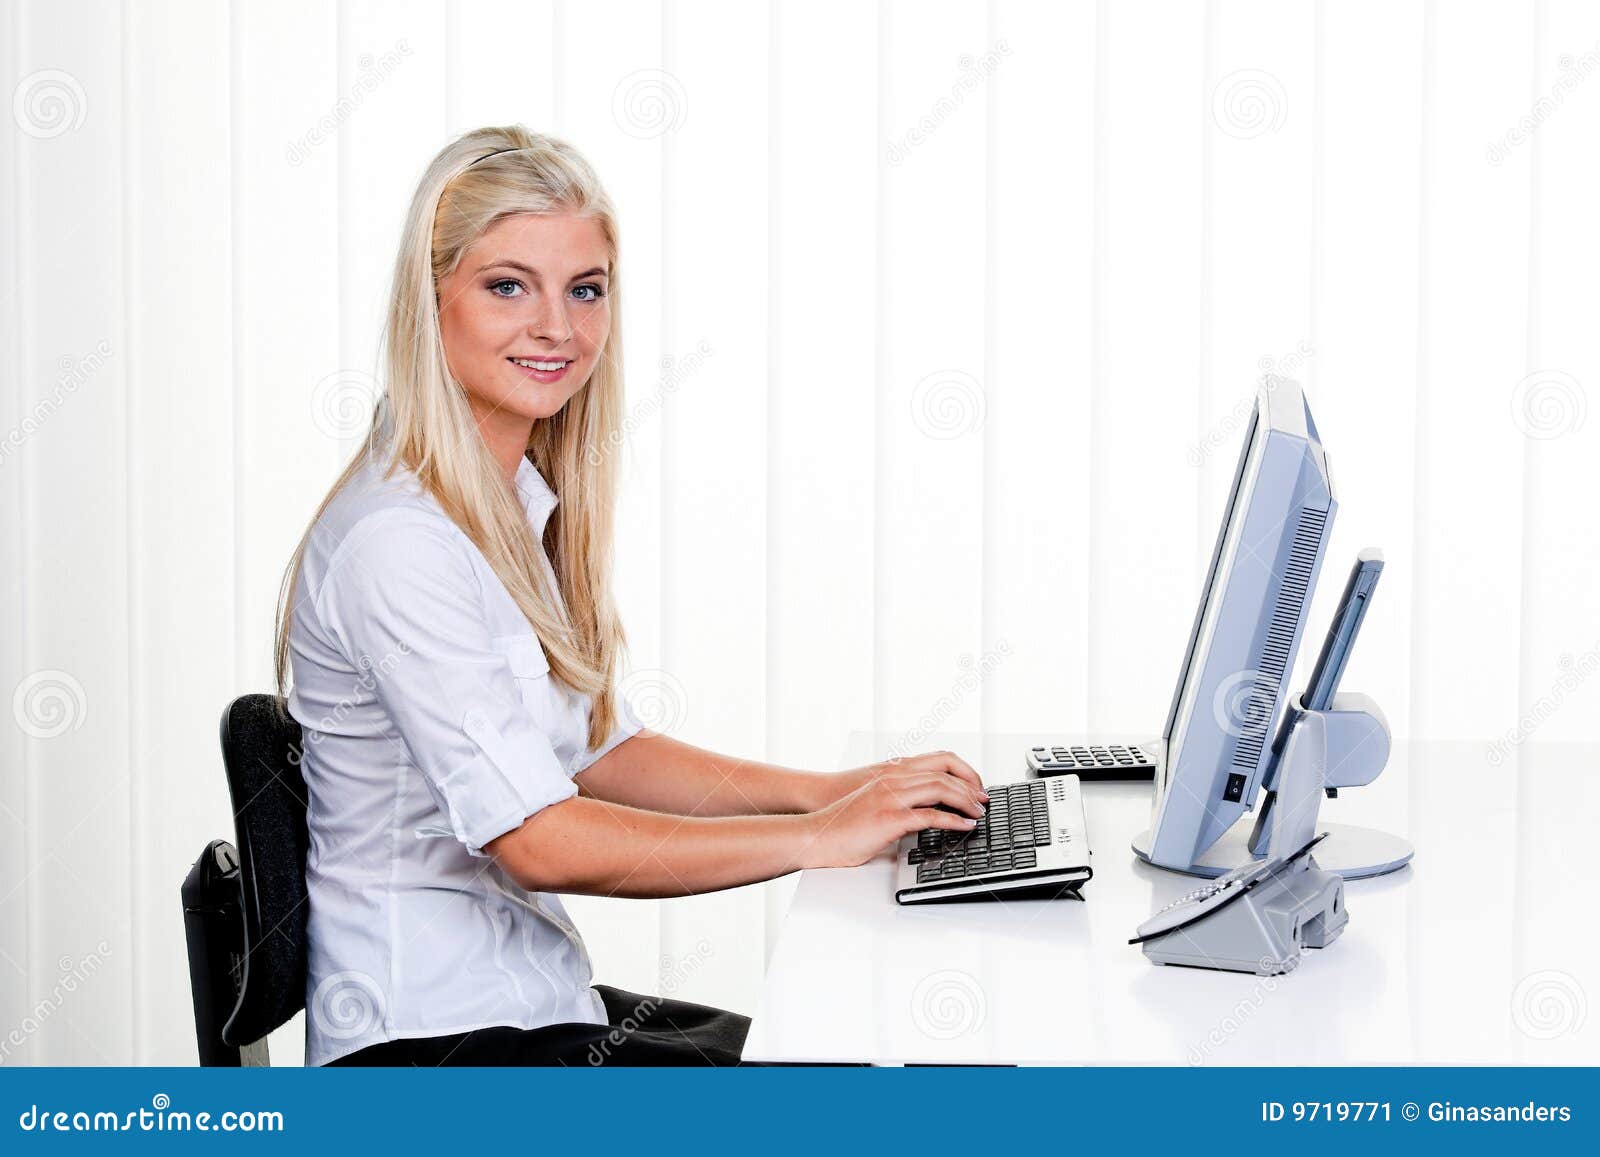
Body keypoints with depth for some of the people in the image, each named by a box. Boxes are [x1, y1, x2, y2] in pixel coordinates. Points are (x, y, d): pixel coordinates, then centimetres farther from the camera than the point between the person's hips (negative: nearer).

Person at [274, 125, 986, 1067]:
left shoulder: (521, 505, 9)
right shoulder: (397, 543, -20)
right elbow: (537, 839, -23)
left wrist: (828, 789, 0)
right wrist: (821, 838, -18)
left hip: (530, 1004, 9)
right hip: (437, 1046, -9)